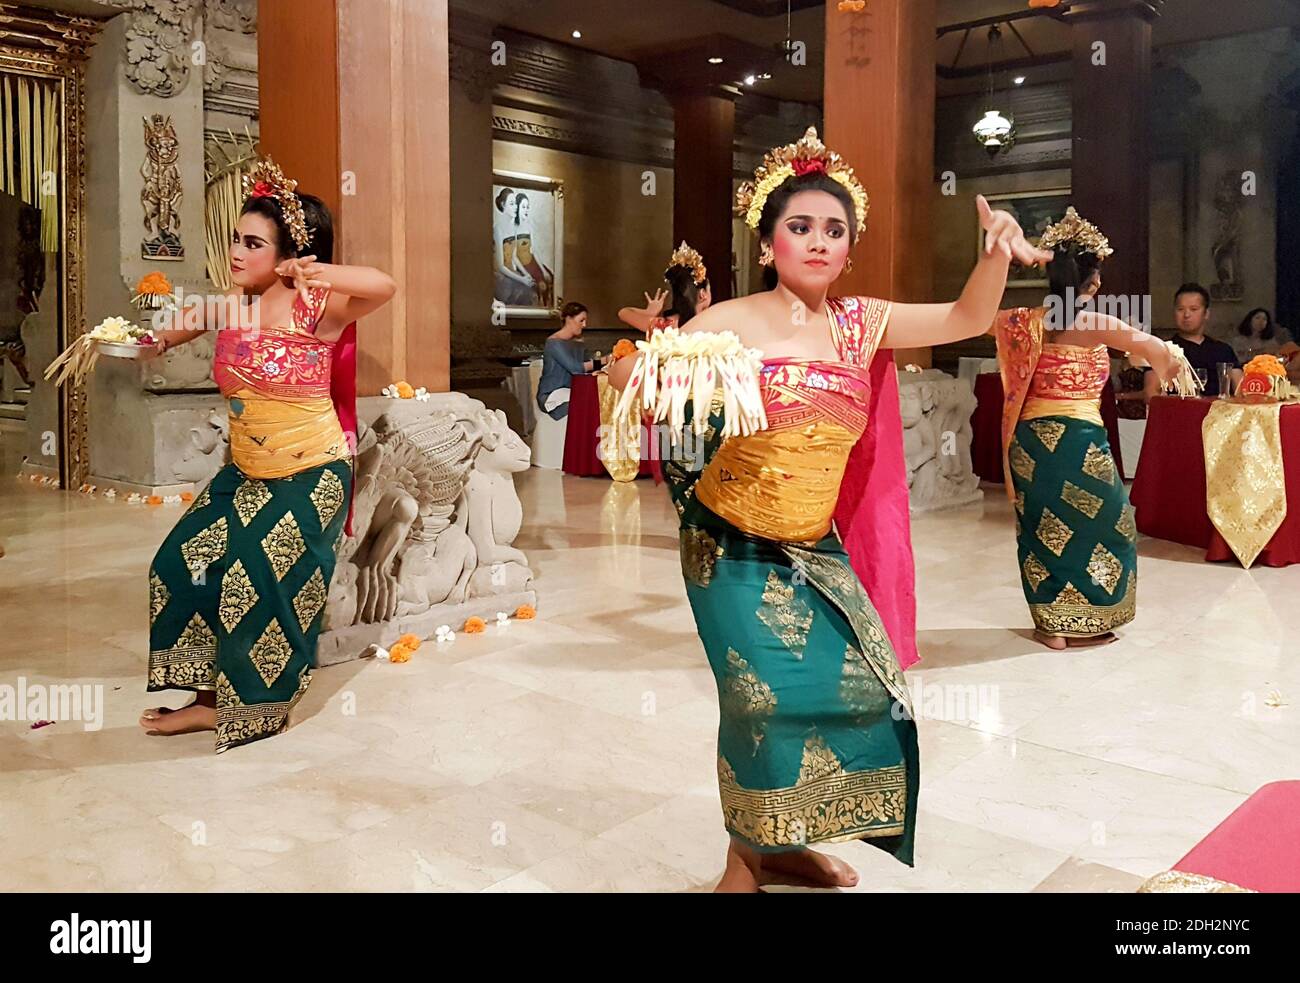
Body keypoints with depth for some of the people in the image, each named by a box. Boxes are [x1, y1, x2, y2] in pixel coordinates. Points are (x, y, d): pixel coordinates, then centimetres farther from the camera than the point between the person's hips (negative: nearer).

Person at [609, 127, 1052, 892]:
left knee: (861, 686, 5)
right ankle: (745, 863, 15)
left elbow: (967, 319, -2)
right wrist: (670, 373, -36)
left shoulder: (859, 324, 2)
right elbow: (625, 372, -14)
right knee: (771, 693, -10)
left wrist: (998, 254, -20)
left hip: (817, 551, 5)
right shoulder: (734, 322, -10)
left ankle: (780, 844, 26)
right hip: (734, 550, -5)